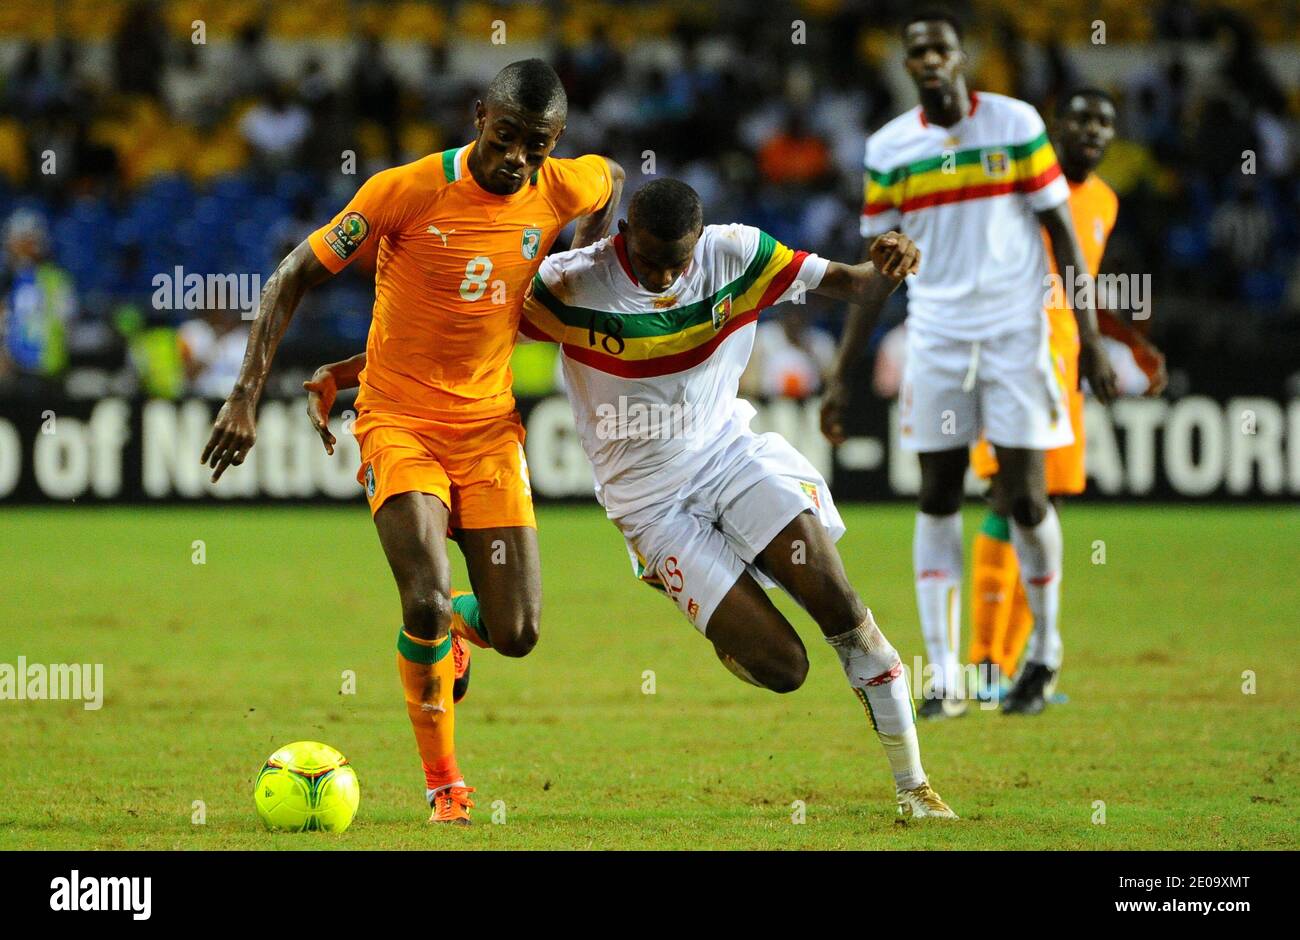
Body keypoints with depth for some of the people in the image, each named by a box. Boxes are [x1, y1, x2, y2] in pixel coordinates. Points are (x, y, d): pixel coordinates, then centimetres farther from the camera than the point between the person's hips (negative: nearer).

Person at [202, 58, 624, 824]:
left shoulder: (562, 191, -6)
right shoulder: (407, 190, -16)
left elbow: (613, 179, 22)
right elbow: (294, 278, -9)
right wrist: (247, 396, -16)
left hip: (490, 425, 4)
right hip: (400, 418, -3)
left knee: (516, 634, -3)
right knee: (427, 600, -23)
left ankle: (442, 631, 35)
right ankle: (445, 785, -2)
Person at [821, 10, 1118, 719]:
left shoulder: (1017, 124, 0)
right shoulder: (888, 148, 5)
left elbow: (1061, 233, 3)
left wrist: (1089, 338, -2)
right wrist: (842, 375, 7)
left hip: (1016, 334, -2)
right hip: (934, 335, 2)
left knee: (1025, 498, -4)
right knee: (938, 496, 0)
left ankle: (1046, 647, 18)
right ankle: (943, 676, 2)